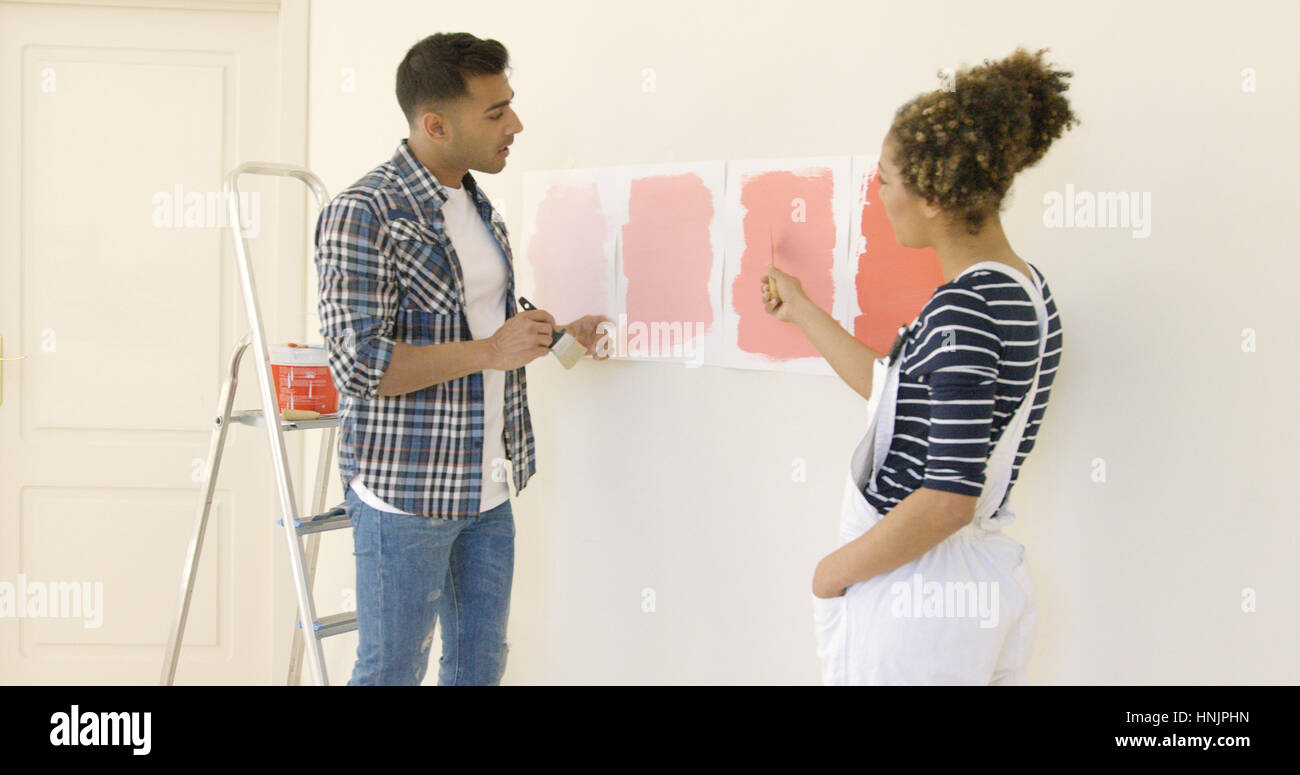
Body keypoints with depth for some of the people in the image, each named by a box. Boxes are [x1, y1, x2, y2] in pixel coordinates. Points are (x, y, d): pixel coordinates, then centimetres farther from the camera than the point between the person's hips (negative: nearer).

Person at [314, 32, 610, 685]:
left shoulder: (477, 205, 12)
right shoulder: (362, 214, -16)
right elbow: (359, 364, -23)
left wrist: (551, 335, 8)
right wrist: (490, 350, -22)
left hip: (486, 487, 8)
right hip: (405, 492, -8)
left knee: (480, 661, 16)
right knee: (392, 671, 4)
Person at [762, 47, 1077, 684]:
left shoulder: (962, 309, -21)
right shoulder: (1026, 290, 6)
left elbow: (949, 498, -25)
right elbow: (904, 391, 18)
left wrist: (836, 570, -12)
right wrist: (802, 312, 26)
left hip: (911, 595, -9)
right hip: (989, 584, 9)